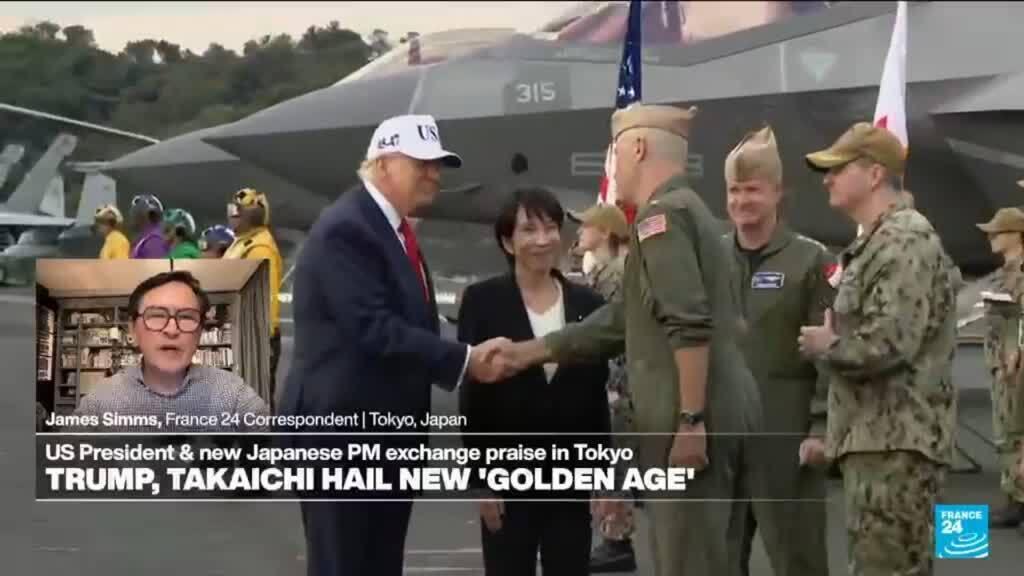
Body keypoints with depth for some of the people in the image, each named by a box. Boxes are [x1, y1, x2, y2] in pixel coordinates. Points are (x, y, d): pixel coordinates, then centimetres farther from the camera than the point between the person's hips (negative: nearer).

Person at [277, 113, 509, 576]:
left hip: (387, 430, 10)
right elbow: (375, 329, -25)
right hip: (341, 429, -10)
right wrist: (464, 361, -25)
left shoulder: (395, 228, 14)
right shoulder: (345, 229, -17)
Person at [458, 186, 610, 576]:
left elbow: (597, 393, 8)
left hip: (571, 475, 3)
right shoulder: (482, 300, -3)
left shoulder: (587, 303, 6)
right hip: (508, 475, -3)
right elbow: (471, 392, -4)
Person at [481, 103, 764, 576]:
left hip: (690, 419, -10)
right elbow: (622, 320, 24)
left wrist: (690, 420, -23)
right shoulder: (686, 209, 21)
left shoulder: (661, 214, -10)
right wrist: (531, 351, 25)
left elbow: (691, 327, -22)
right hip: (720, 411, 10)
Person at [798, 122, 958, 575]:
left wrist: (824, 345, -7)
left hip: (896, 445, -10)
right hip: (873, 439, 10)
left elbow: (886, 343, -25)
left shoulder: (906, 240, -13)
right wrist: (838, 437, 20)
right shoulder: (873, 244, 20)